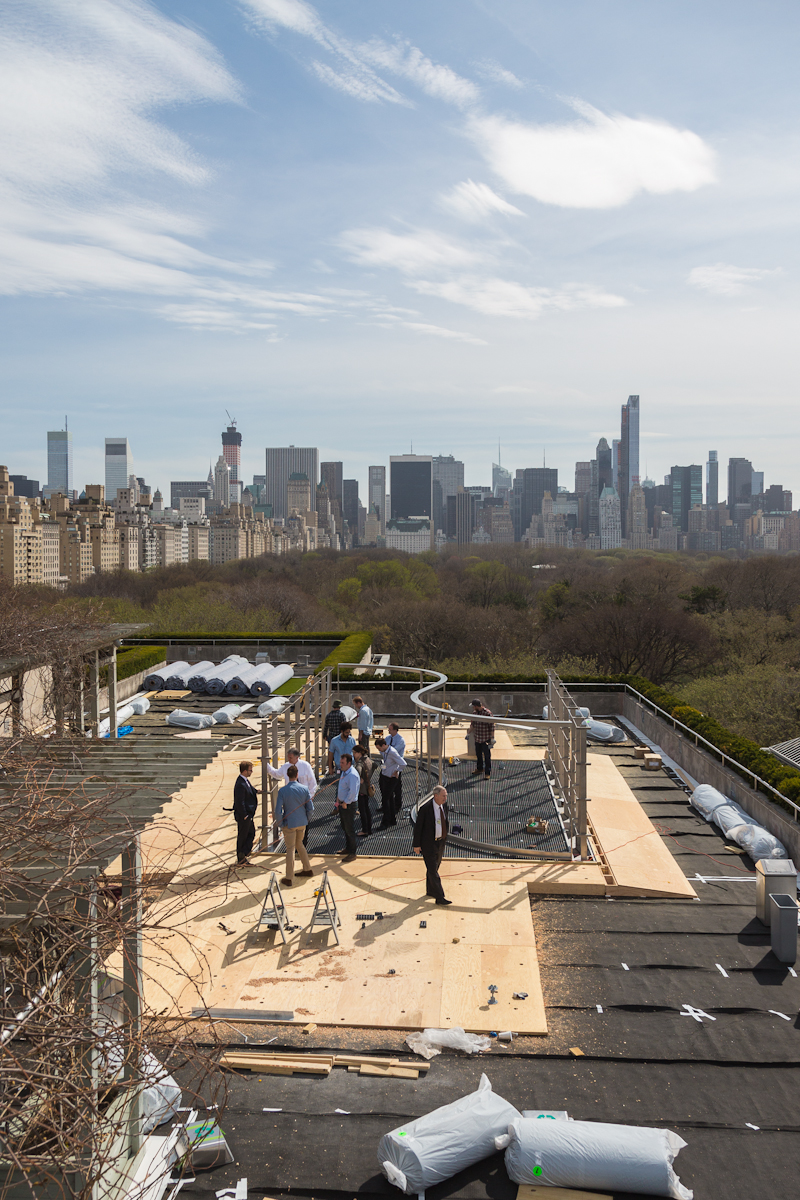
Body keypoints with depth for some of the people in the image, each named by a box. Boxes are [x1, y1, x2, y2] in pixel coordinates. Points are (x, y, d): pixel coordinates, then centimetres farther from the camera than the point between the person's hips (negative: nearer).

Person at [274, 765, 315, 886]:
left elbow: (278, 810, -16)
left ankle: (289, 879, 10)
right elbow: (310, 808, -2)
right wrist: (306, 819, 15)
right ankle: (307, 869, 35)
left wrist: (279, 824, -1)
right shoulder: (304, 789, -6)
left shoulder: (282, 791, -16)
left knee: (290, 849, 4)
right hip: (302, 823, 4)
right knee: (299, 844, 25)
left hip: (289, 824, -4)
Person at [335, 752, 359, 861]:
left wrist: (345, 803, -19)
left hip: (349, 805, -10)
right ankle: (348, 848, 36)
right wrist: (338, 799, 12)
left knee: (350, 829, 1)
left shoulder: (353, 775, -25)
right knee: (344, 827, 21)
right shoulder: (344, 772, 6)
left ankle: (352, 853, 12)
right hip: (342, 803, 10)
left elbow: (352, 792, -30)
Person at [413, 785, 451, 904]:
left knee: (435, 867, 20)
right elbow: (418, 827, -14)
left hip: (440, 842, 7)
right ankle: (439, 897, -4)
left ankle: (430, 891, 36)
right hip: (428, 844, -7)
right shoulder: (425, 809, -20)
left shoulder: (444, 805, -1)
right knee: (432, 870, -5)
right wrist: (416, 845, -12)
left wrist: (445, 839, 17)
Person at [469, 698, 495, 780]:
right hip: (477, 738, 7)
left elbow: (492, 726, -14)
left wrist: (492, 738, -14)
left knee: (487, 756, 0)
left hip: (485, 739, -7)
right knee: (478, 754, 19)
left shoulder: (487, 713, -17)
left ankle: (487, 773, 8)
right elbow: (472, 724, 18)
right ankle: (479, 769, 37)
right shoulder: (475, 712, 4)